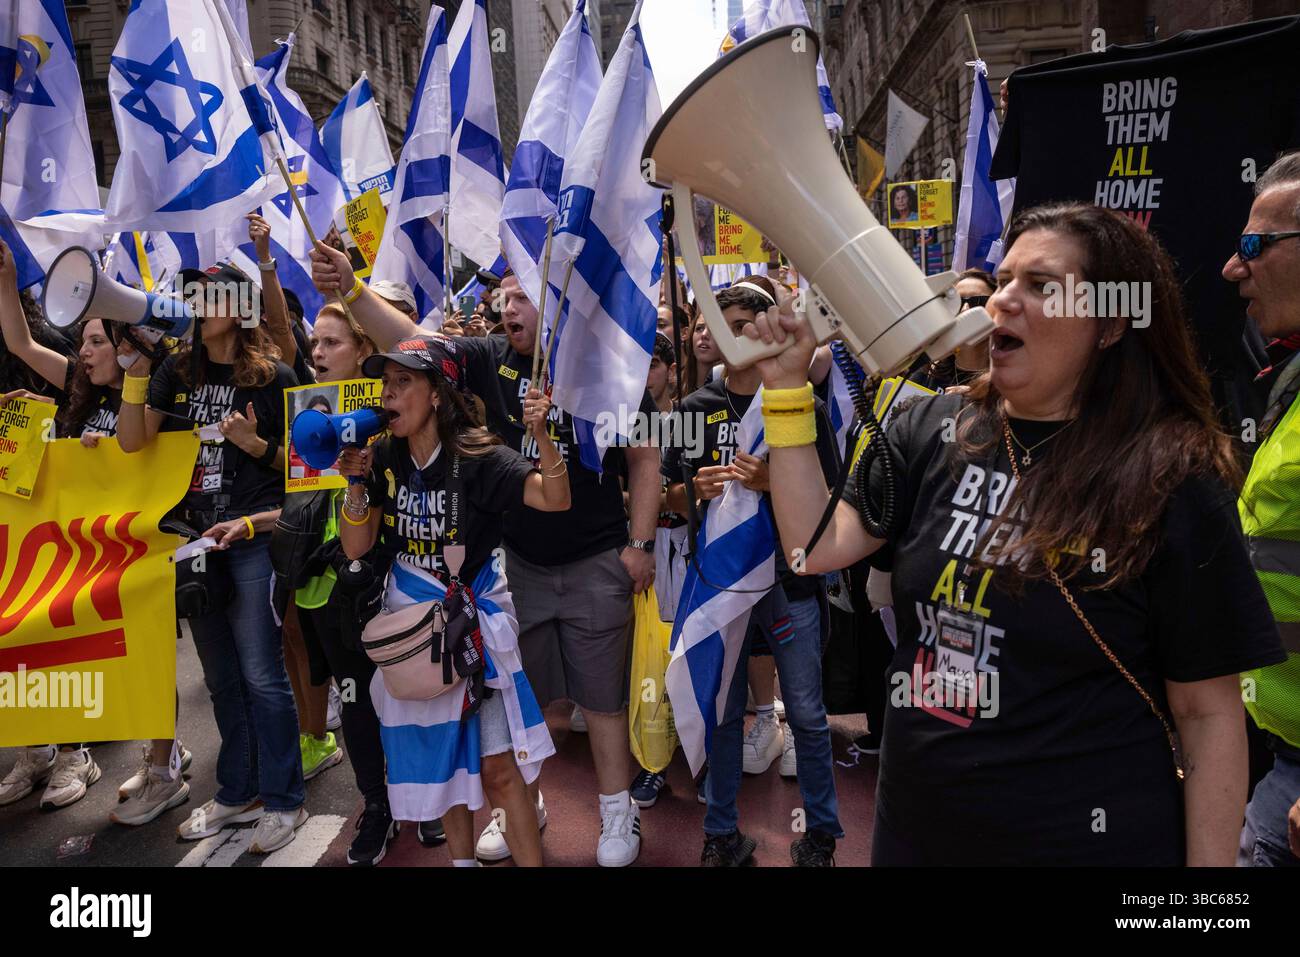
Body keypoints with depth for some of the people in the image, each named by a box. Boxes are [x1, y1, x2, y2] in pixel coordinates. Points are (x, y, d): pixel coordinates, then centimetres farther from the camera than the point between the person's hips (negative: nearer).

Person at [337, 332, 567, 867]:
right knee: (439, 758, 18)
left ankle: (530, 859, 13)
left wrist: (541, 435, -41)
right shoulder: (385, 459, -2)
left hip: (475, 617, -5)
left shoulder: (476, 457, -17)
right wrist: (357, 484, -17)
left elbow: (555, 500, -26)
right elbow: (355, 548, -2)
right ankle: (462, 859, 37)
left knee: (497, 764, -4)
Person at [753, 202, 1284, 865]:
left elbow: (1207, 710, -9)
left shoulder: (1170, 482, -13)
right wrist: (787, 386, -11)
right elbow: (818, 546, -8)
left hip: (1083, 841, -3)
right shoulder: (934, 432, -2)